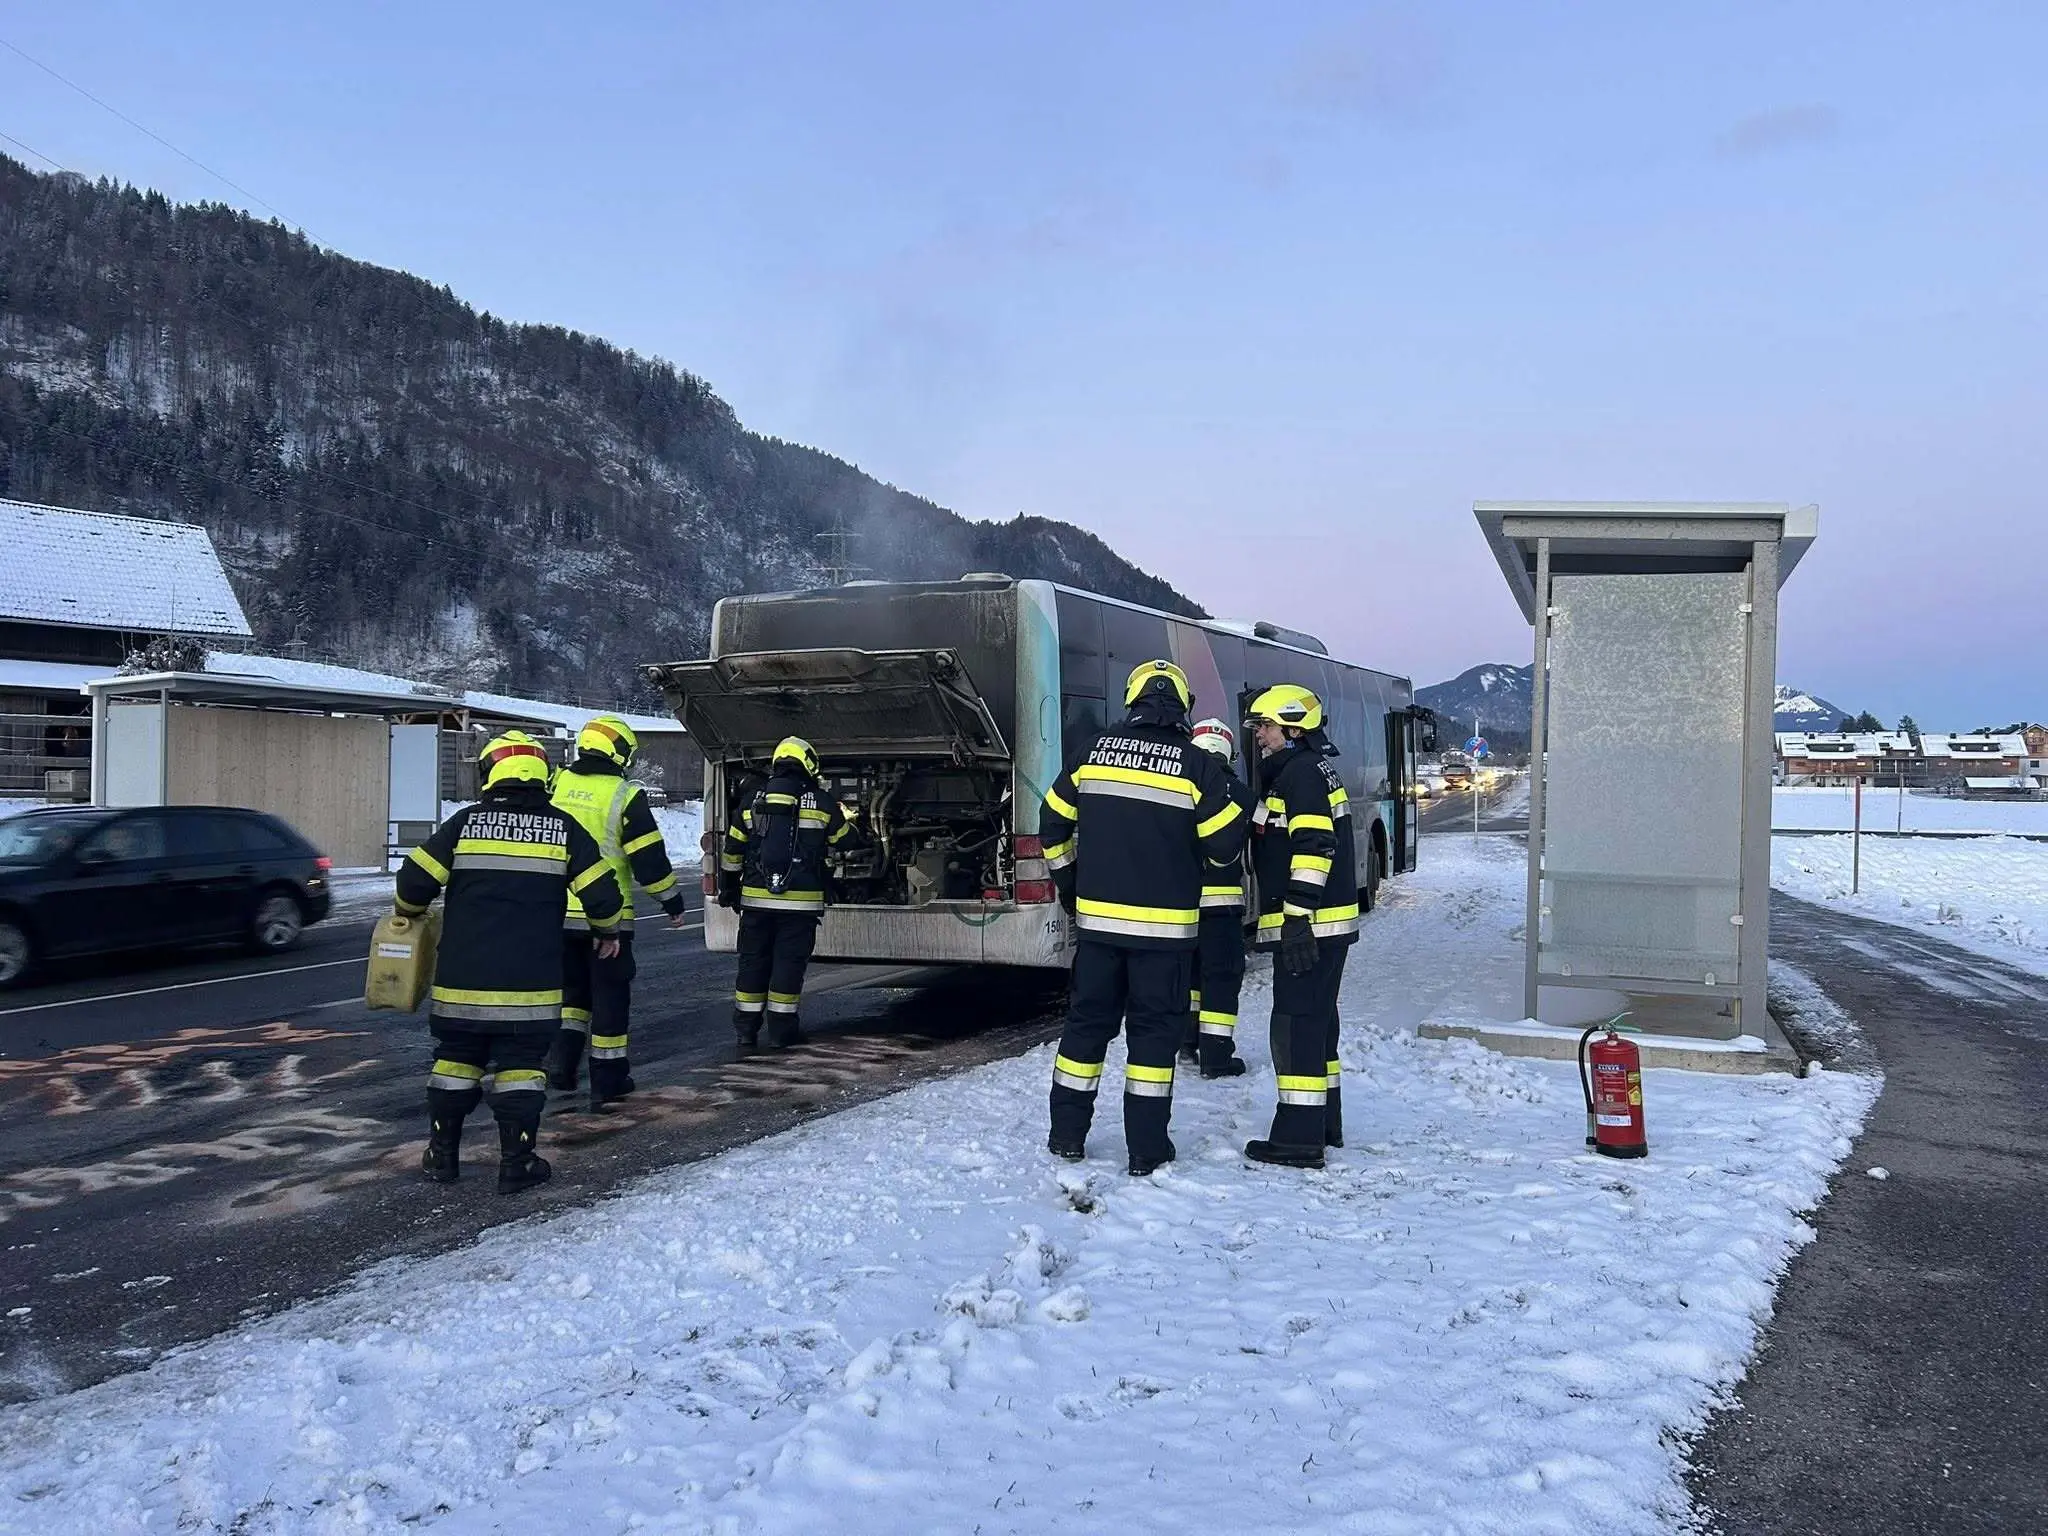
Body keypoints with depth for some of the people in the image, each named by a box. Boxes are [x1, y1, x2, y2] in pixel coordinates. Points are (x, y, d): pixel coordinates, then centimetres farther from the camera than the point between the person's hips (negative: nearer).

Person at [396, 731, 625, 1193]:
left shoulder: (465, 822, 0)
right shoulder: (563, 828, 0)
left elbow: (415, 878, -2)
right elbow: (601, 892, -2)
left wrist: (409, 914, 19)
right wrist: (607, 930, 18)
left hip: (461, 978, 1)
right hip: (529, 981, -1)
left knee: (455, 1058, 15)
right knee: (520, 1066, 6)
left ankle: (442, 1156, 23)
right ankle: (517, 1164, 7)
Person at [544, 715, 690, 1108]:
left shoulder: (556, 787, 4)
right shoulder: (625, 796, -10)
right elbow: (649, 857, -9)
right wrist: (673, 901, 3)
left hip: (558, 913, 4)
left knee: (571, 988, 22)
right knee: (610, 997, 7)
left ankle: (561, 1058, 7)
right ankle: (607, 1083, 12)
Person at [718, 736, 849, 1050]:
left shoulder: (752, 799, 6)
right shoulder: (821, 802, -1)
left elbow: (732, 850, 10)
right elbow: (846, 841, 11)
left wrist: (728, 888, 21)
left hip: (756, 898, 2)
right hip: (801, 902, -2)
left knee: (753, 961, 11)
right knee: (789, 962, 4)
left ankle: (746, 1029, 15)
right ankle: (780, 1030, 7)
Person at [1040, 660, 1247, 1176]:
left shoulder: (1094, 752, 3)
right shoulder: (1198, 766, -8)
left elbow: (1053, 823, 10)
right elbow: (1224, 845, -7)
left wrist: (1067, 880, 22)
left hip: (1097, 917, 3)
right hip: (1164, 925, -3)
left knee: (1087, 1022, 13)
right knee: (1154, 1031, 6)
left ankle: (1066, 1137, 21)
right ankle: (1146, 1150, 10)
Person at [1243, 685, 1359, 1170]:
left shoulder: (1301, 772, -14)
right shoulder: (1307, 771, 20)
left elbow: (1314, 849, -23)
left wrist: (1297, 919, -26)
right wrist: (1272, 921, 27)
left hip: (1309, 926, -11)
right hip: (1326, 925, 11)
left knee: (1297, 1024, -8)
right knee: (1317, 1021, 17)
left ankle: (1299, 1139, -6)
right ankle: (1324, 1126, 27)